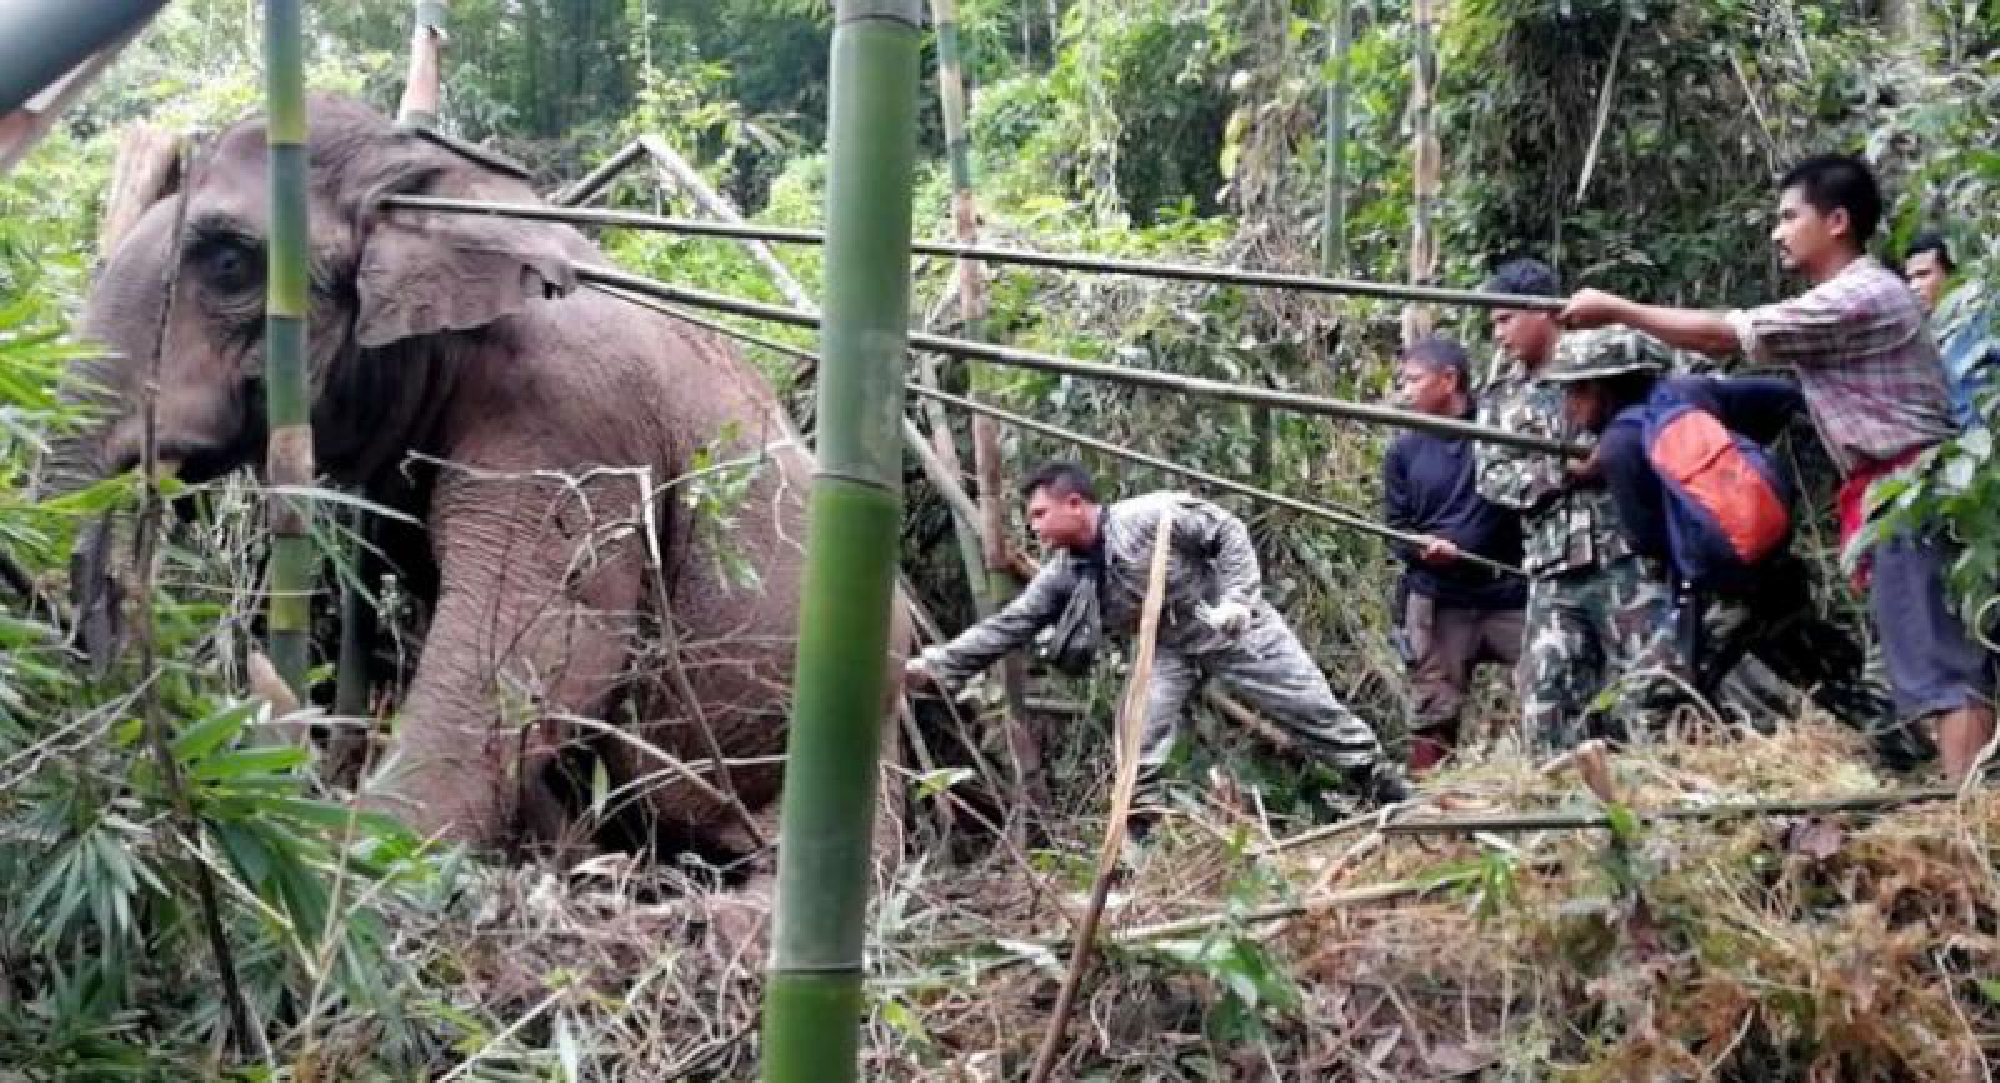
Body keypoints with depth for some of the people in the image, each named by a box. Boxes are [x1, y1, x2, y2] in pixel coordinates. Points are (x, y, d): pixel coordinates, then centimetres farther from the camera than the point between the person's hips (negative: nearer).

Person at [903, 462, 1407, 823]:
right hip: (1169, 648, 5)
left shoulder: (1150, 515, -28)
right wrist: (930, 664, -13)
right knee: (1138, 746, -12)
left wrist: (1234, 598, -29)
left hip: (1235, 628, -5)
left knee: (1318, 715, 3)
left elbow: (1229, 533, -20)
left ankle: (1394, 799, 19)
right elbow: (1006, 626, -8)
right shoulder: (1064, 573, -10)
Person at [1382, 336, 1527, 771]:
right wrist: (1422, 547, -11)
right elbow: (1395, 527, 10)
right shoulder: (1405, 451, 10)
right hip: (1437, 600, 2)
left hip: (1510, 591, -2)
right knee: (1432, 712, 5)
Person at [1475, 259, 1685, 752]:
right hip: (1551, 576, 4)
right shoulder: (1499, 393, 16)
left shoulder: (1611, 352, 3)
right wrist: (1563, 471, -9)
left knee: (1650, 694, -6)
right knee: (1549, 717, 2)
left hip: (1627, 558, -4)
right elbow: (1493, 479, 6)